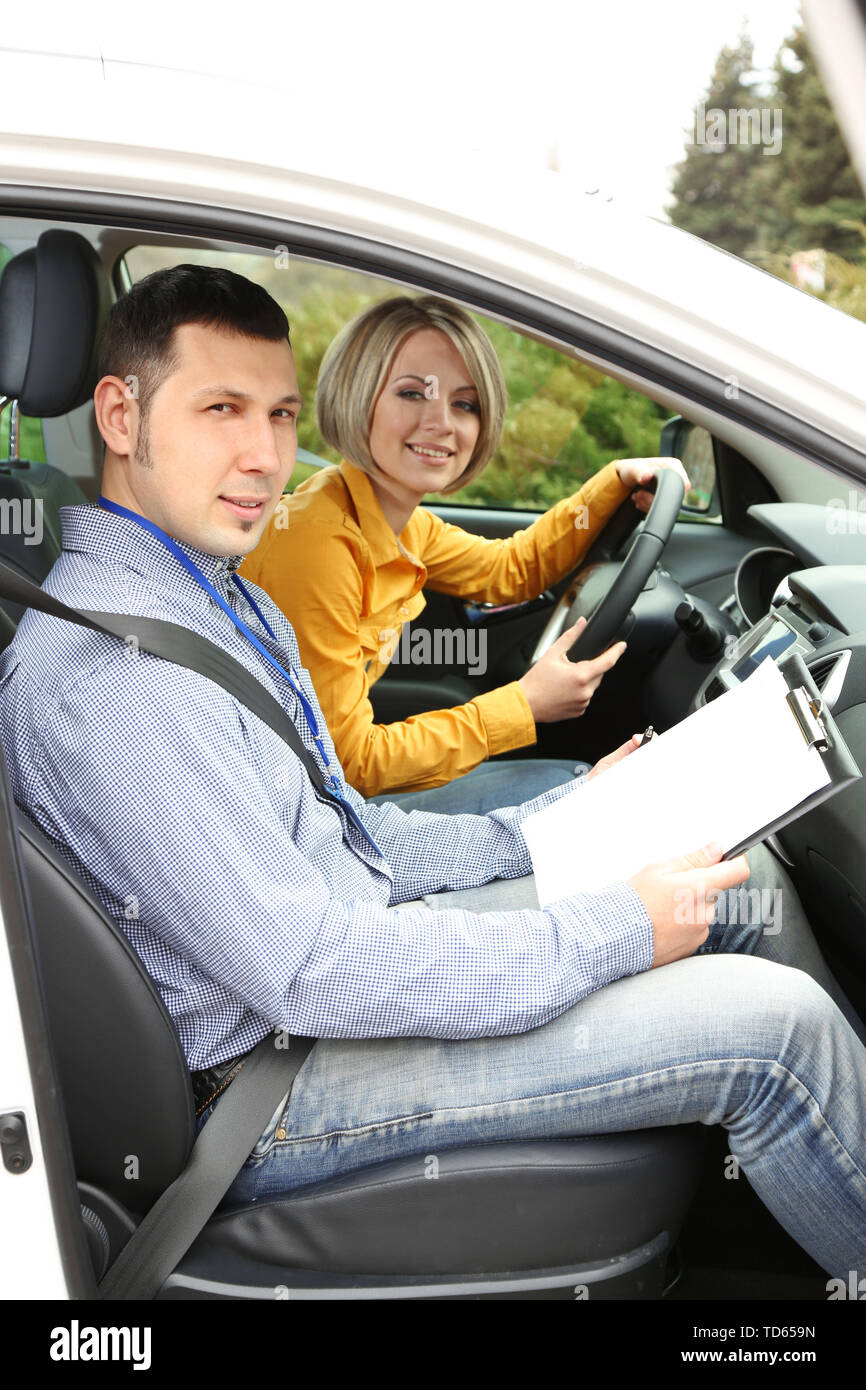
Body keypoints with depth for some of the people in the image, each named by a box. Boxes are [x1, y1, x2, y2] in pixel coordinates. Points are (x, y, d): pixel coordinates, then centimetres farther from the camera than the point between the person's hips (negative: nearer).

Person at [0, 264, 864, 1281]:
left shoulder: (226, 598, 9)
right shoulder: (108, 671, -25)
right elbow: (311, 975, -28)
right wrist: (617, 934, -21)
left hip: (351, 937, 10)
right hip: (272, 1086, -9)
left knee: (749, 879, 9)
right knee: (771, 1022, -16)